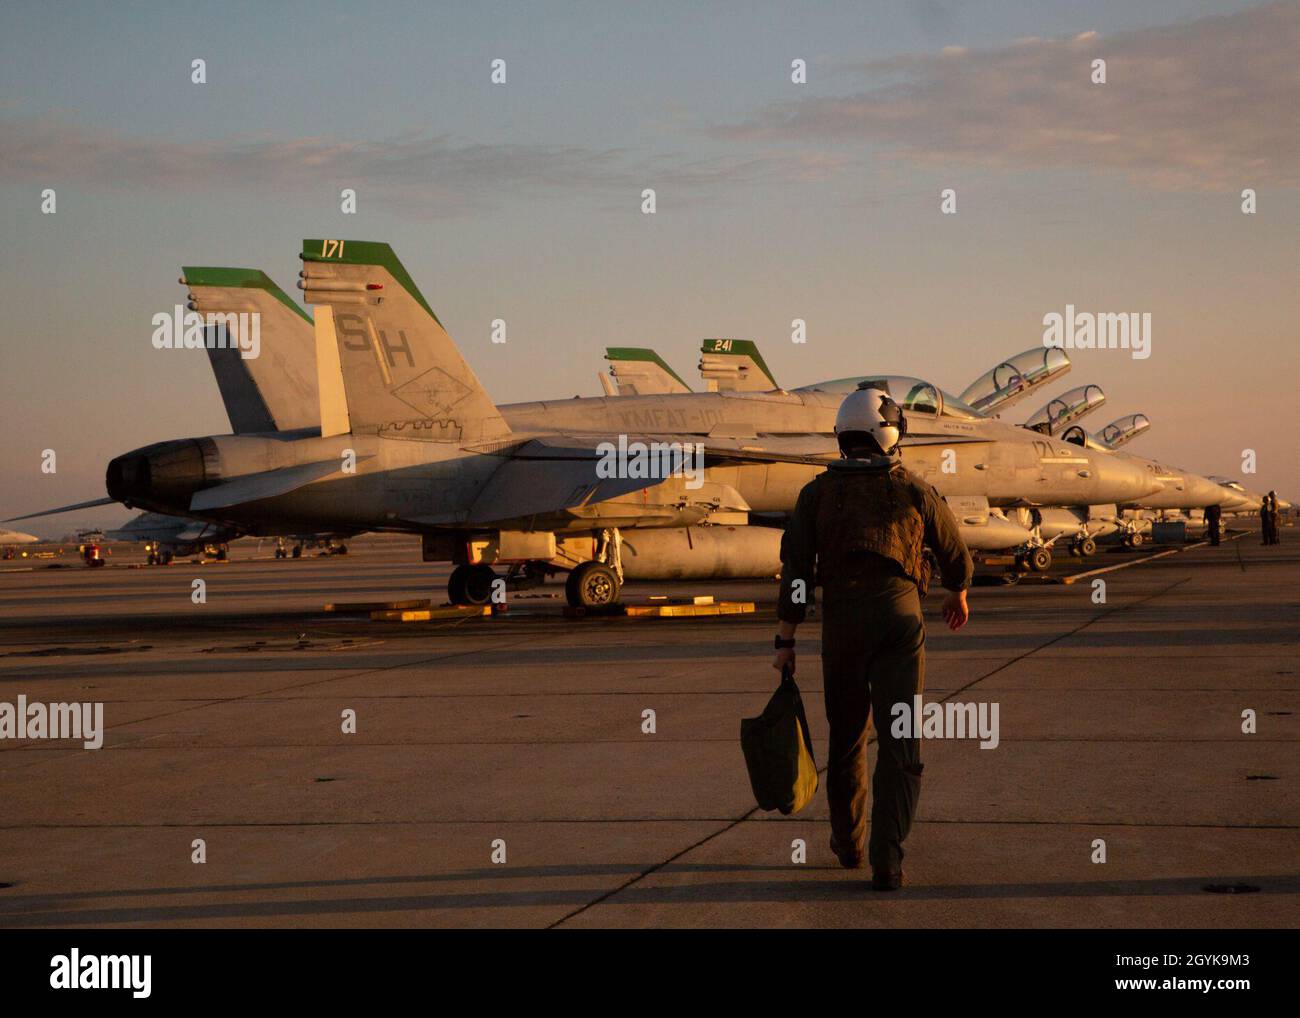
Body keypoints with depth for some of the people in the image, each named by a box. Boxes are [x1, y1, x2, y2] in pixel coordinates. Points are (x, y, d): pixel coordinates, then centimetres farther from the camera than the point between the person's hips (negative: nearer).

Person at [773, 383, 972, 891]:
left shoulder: (817, 493, 2)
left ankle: (848, 843, 33)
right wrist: (958, 594, 38)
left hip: (842, 625, 2)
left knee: (846, 735, 19)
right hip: (900, 620, -1)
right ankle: (886, 860, -12)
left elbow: (796, 568, -3)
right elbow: (955, 552, 16)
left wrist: (785, 641, 1)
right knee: (900, 744, -2)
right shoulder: (915, 492, 2)